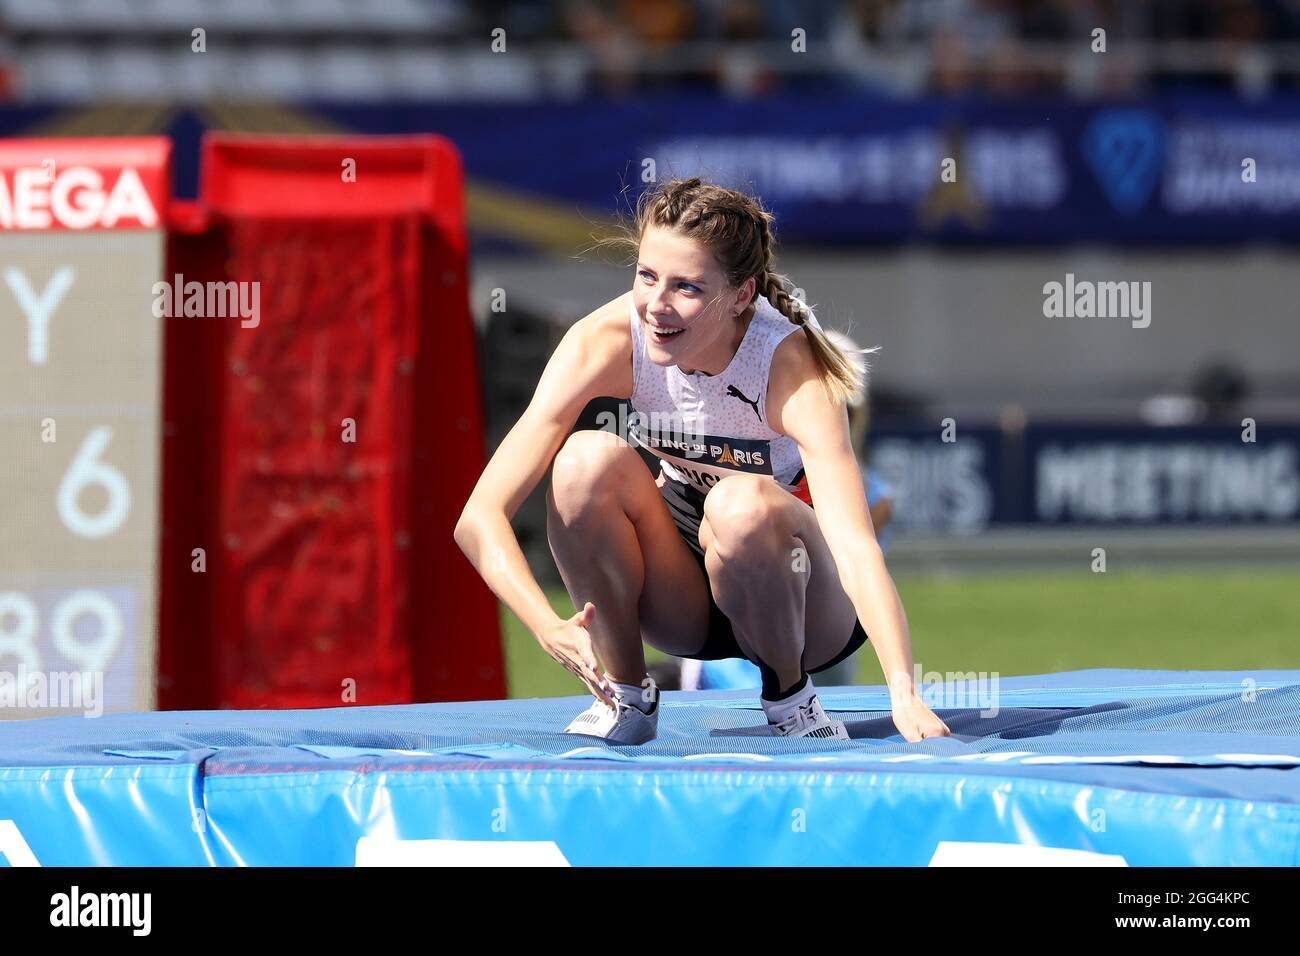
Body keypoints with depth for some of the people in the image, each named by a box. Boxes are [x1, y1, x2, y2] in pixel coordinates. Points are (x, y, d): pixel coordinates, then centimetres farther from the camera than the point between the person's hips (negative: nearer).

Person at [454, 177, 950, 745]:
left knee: (743, 504, -35)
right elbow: (480, 518, -27)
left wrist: (903, 694, -55)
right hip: (683, 606, 3)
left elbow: (855, 543, -41)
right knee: (589, 458, -26)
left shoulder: (790, 366, -29)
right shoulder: (606, 342, -23)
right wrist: (551, 629, -44)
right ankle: (626, 694, -9)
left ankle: (789, 696, -9)